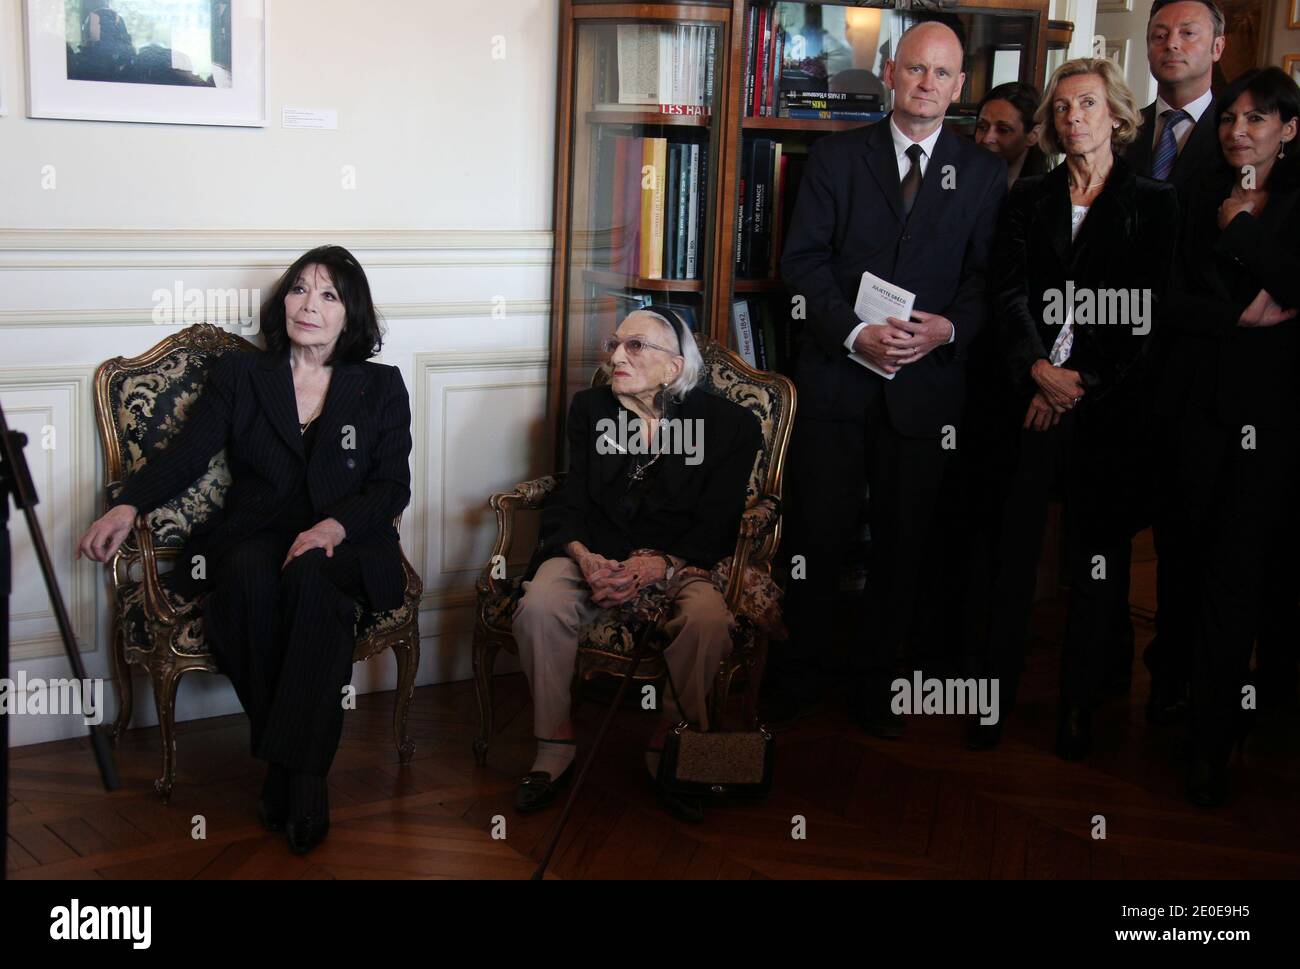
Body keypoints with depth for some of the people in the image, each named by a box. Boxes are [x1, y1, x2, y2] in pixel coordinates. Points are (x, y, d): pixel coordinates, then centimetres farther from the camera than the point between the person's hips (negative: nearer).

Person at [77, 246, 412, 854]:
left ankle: (299, 770, -36)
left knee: (310, 575, -37)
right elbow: (185, 454, 3)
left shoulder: (381, 387, 14)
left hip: (344, 546, -1)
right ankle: (290, 764, -28)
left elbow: (392, 486, 6)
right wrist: (129, 505, -17)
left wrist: (337, 525, -15)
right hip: (253, 536, 1)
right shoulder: (237, 377, 15)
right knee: (249, 575, -37)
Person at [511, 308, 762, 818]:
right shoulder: (591, 408, 8)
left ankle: (669, 748, -12)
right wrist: (583, 556, -18)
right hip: (595, 551, 2)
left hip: (679, 560, -2)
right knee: (539, 606, -30)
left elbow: (717, 525, -5)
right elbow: (569, 502, 5)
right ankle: (554, 747, -13)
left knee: (708, 619, -35)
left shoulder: (728, 424, -2)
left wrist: (658, 565, -23)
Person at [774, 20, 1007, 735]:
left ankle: (878, 682, 23)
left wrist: (950, 329, -14)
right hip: (837, 374, -1)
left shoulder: (983, 174, 8)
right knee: (818, 534, 3)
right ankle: (794, 676, 18)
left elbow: (988, 278, 5)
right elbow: (802, 260, -1)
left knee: (902, 540, 9)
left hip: (927, 381, 1)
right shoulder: (836, 157, 5)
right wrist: (854, 333, -14)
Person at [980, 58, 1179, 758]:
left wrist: (1080, 381, -10)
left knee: (1096, 558, 4)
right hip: (1030, 399, 2)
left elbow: (1148, 315, -2)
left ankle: (1079, 704, 15)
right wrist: (1036, 367, -14)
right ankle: (999, 691, 12)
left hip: (1109, 405, -1)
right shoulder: (1028, 200, 12)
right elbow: (1008, 291, 2)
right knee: (1014, 548, 1)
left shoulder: (1153, 205, 5)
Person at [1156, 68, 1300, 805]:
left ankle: (1213, 742, -2)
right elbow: (1171, 301, 5)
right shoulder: (1199, 202, 11)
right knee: (1211, 561, 4)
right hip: (1206, 403, 2)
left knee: (1238, 572, -7)